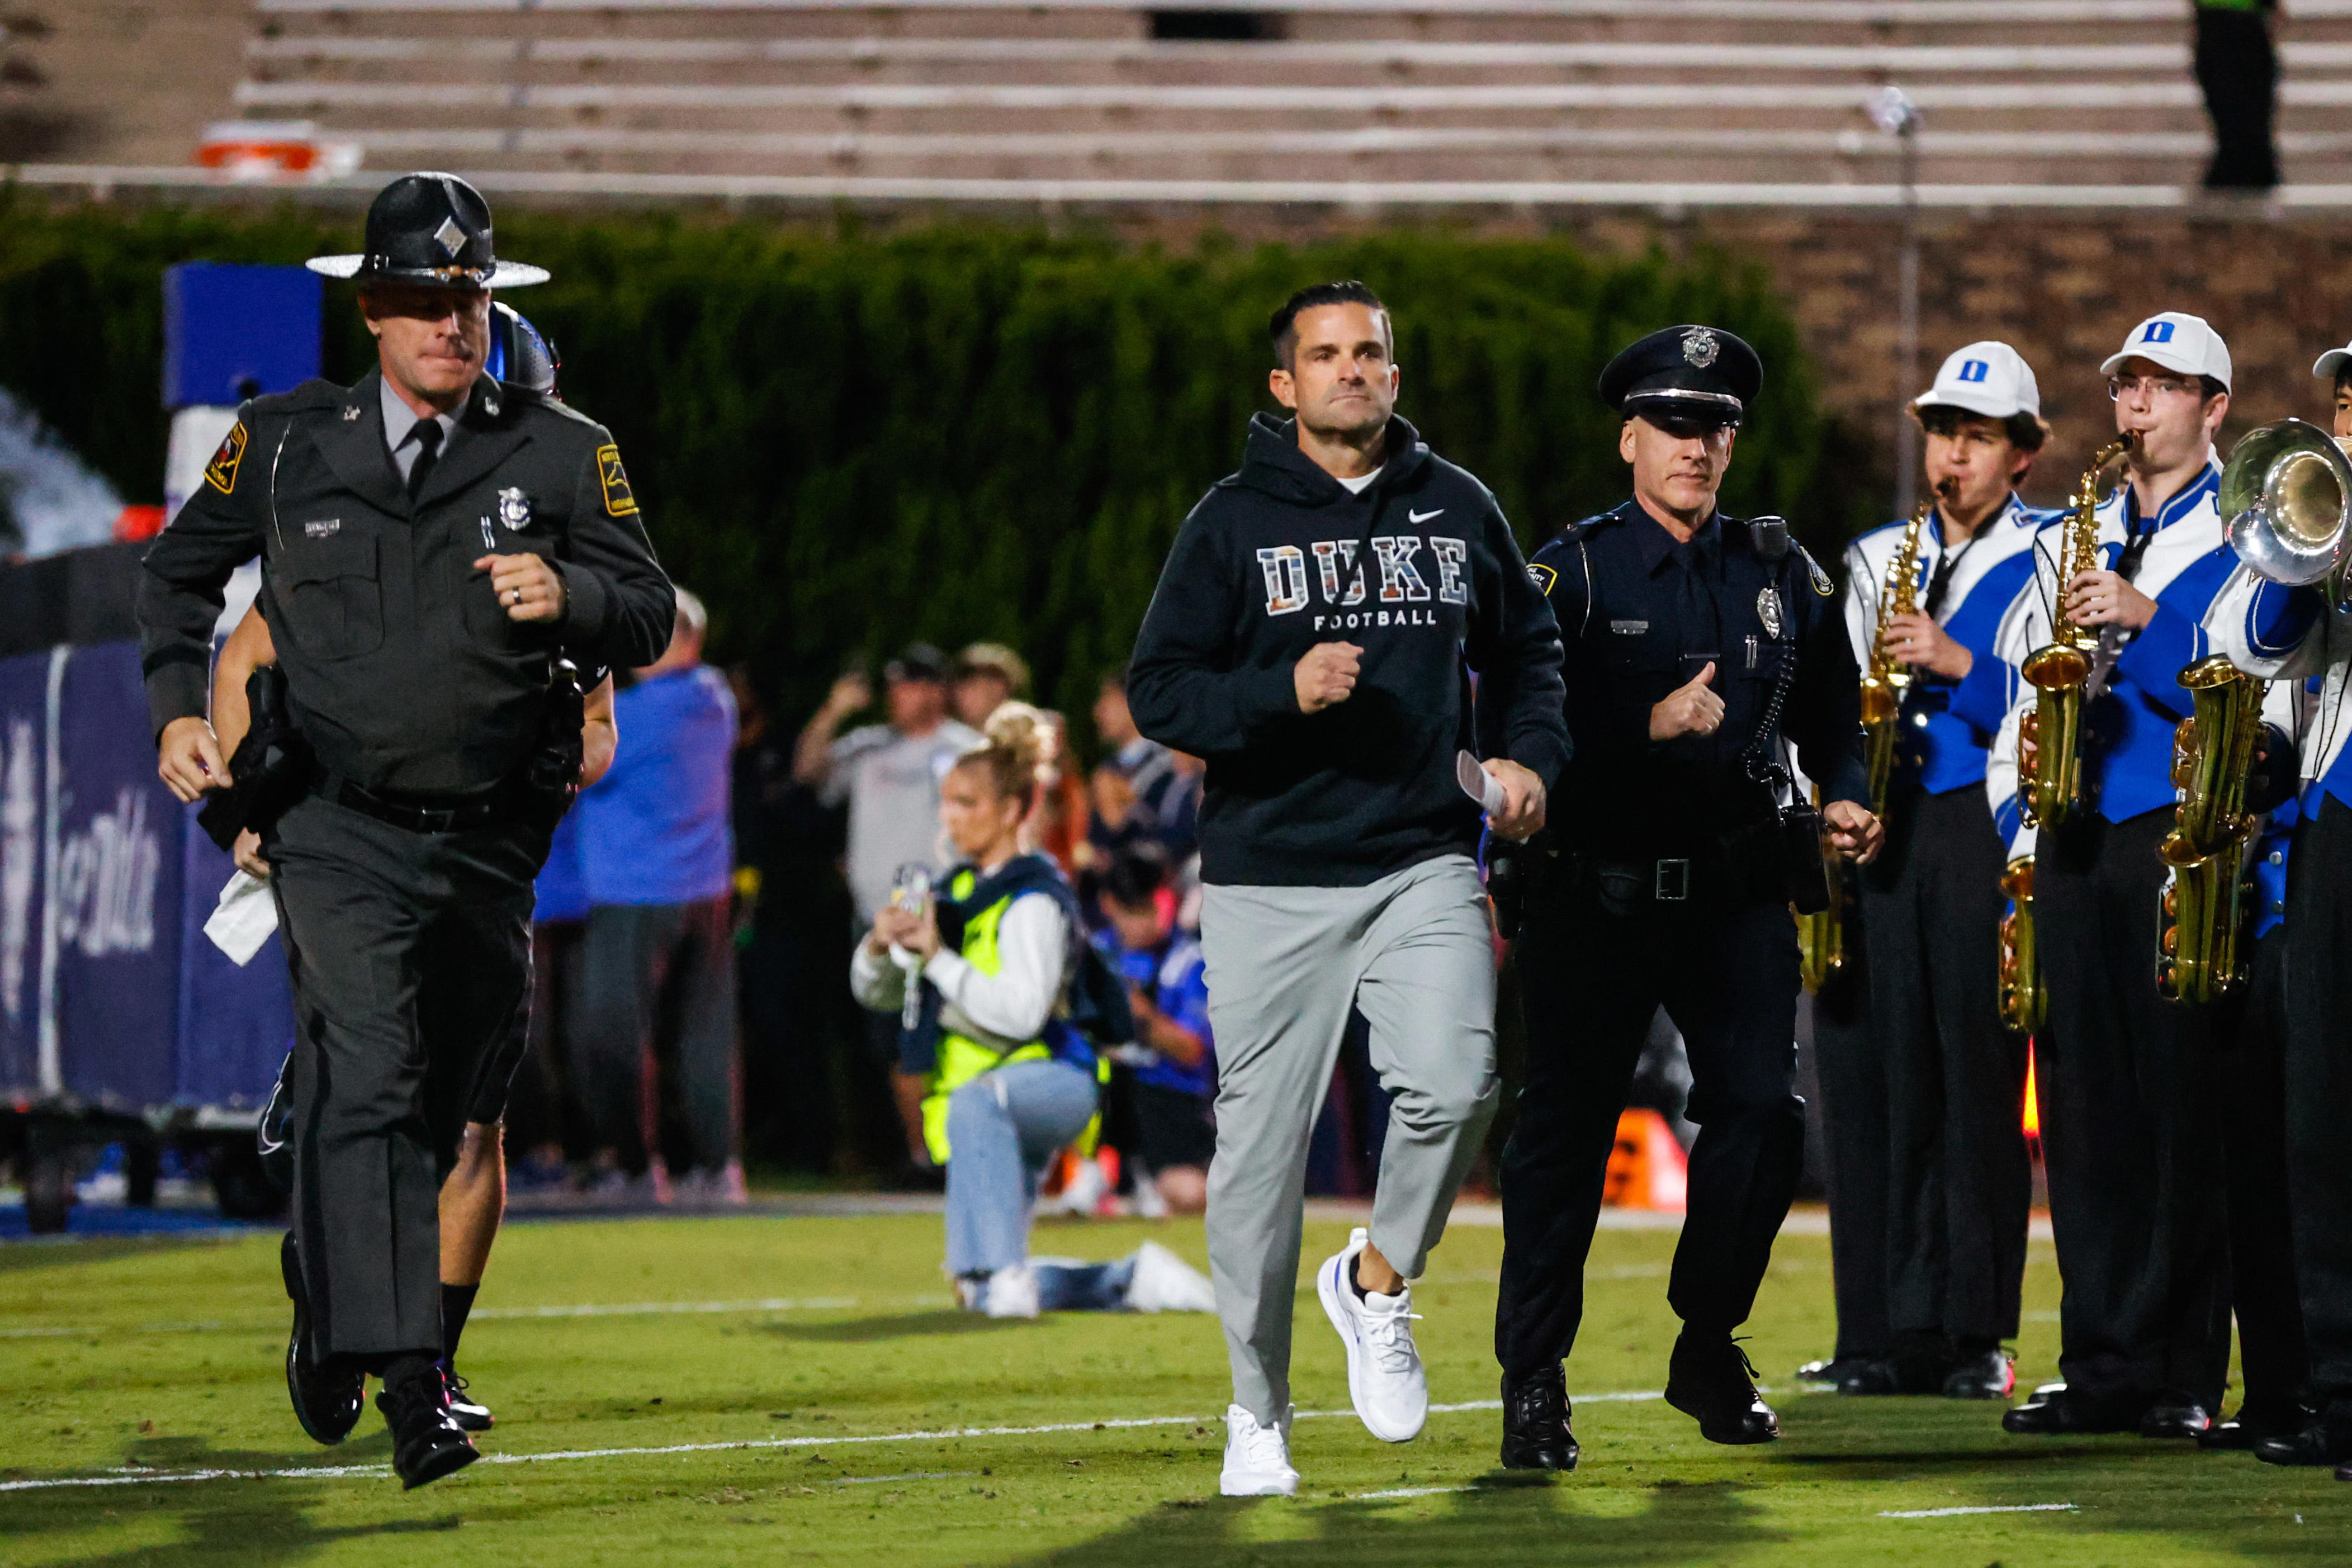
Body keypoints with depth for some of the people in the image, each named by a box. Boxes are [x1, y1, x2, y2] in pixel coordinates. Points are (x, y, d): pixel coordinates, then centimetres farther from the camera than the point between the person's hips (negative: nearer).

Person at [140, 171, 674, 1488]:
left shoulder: (562, 453, 3)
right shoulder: (288, 443, 4)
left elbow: (650, 617, 0)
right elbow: (181, 571, 19)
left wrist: (567, 595, -21)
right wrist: (180, 710, 7)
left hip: (492, 839, 2)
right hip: (340, 829, -2)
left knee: (453, 1105, 10)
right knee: (366, 1081, -19)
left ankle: (326, 1291, 37)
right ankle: (406, 1381, -23)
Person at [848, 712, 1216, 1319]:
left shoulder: (1033, 903, -12)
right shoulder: (956, 890, 13)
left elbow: (1019, 1012, -26)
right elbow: (875, 993, 18)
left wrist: (937, 956, -26)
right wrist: (880, 945, -4)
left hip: (1051, 1081, -8)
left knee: (977, 1101, -44)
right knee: (987, 1299, 4)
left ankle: (999, 1271, -48)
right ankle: (1131, 1280, 23)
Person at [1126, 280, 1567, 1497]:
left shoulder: (1458, 509, 11)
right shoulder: (1235, 521, 2)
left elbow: (1527, 652, 23)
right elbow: (1158, 690, -1)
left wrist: (1530, 756, 4)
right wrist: (1284, 691, -17)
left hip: (1424, 866, 2)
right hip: (1269, 881, -2)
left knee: (1454, 1084, -21)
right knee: (1261, 1145, -1)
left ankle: (1378, 1282, 8)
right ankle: (1257, 1416, 12)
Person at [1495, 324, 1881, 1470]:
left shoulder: (1779, 572, 10)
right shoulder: (1572, 572, 0)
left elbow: (1829, 717, 18)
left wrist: (1841, 799, -1)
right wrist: (1651, 729, -17)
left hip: (1737, 895, 3)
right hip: (1597, 893, -3)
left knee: (1765, 1111, -8)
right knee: (1565, 1127, -1)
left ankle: (1707, 1350, 11)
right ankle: (1533, 1380, 7)